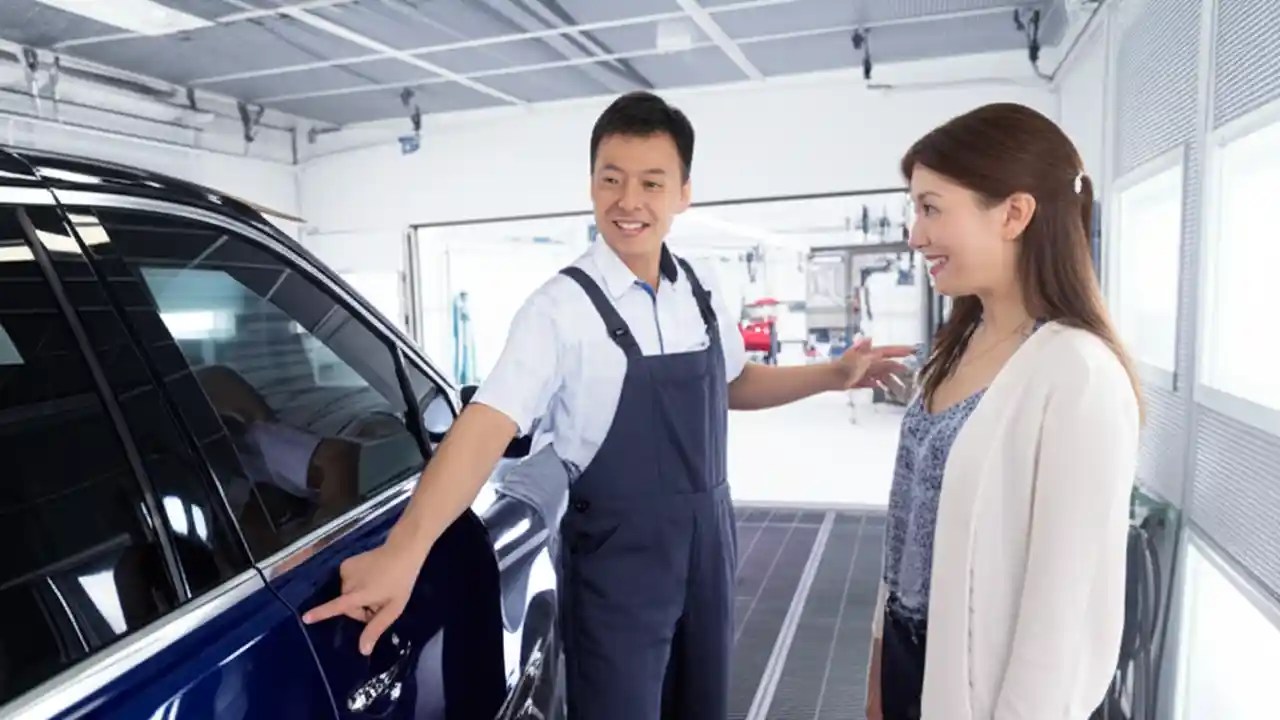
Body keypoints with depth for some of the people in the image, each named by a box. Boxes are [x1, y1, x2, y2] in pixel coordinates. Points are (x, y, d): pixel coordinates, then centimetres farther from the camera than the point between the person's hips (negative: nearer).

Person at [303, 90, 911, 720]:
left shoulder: (701, 293, 0)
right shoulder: (563, 308, -18)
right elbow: (487, 425, -27)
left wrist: (832, 376, 6)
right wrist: (403, 550, -37)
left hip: (707, 543, 6)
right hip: (616, 560, -5)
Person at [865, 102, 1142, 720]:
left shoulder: (1077, 374, -23)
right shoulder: (960, 344, 2)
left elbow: (1063, 600, -21)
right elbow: (913, 520, 6)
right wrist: (882, 667, 11)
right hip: (910, 656, 7)